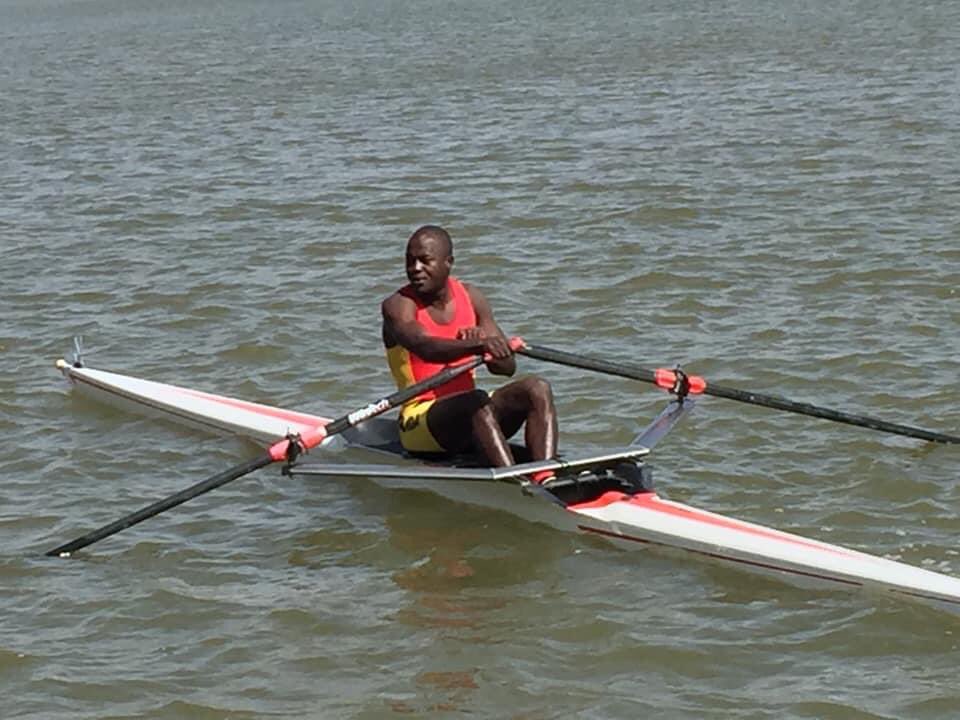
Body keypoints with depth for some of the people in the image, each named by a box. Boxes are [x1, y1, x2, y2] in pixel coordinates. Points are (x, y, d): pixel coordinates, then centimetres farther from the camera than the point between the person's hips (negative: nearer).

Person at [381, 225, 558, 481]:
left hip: (469, 415, 6)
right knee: (477, 401, -34)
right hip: (420, 423, -6)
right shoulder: (398, 306, -8)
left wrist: (481, 342, -19)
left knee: (537, 388, -17)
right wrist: (476, 345, -49)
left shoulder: (470, 297, 8)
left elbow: (507, 366, 4)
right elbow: (425, 347, -31)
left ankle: (546, 478, -38)